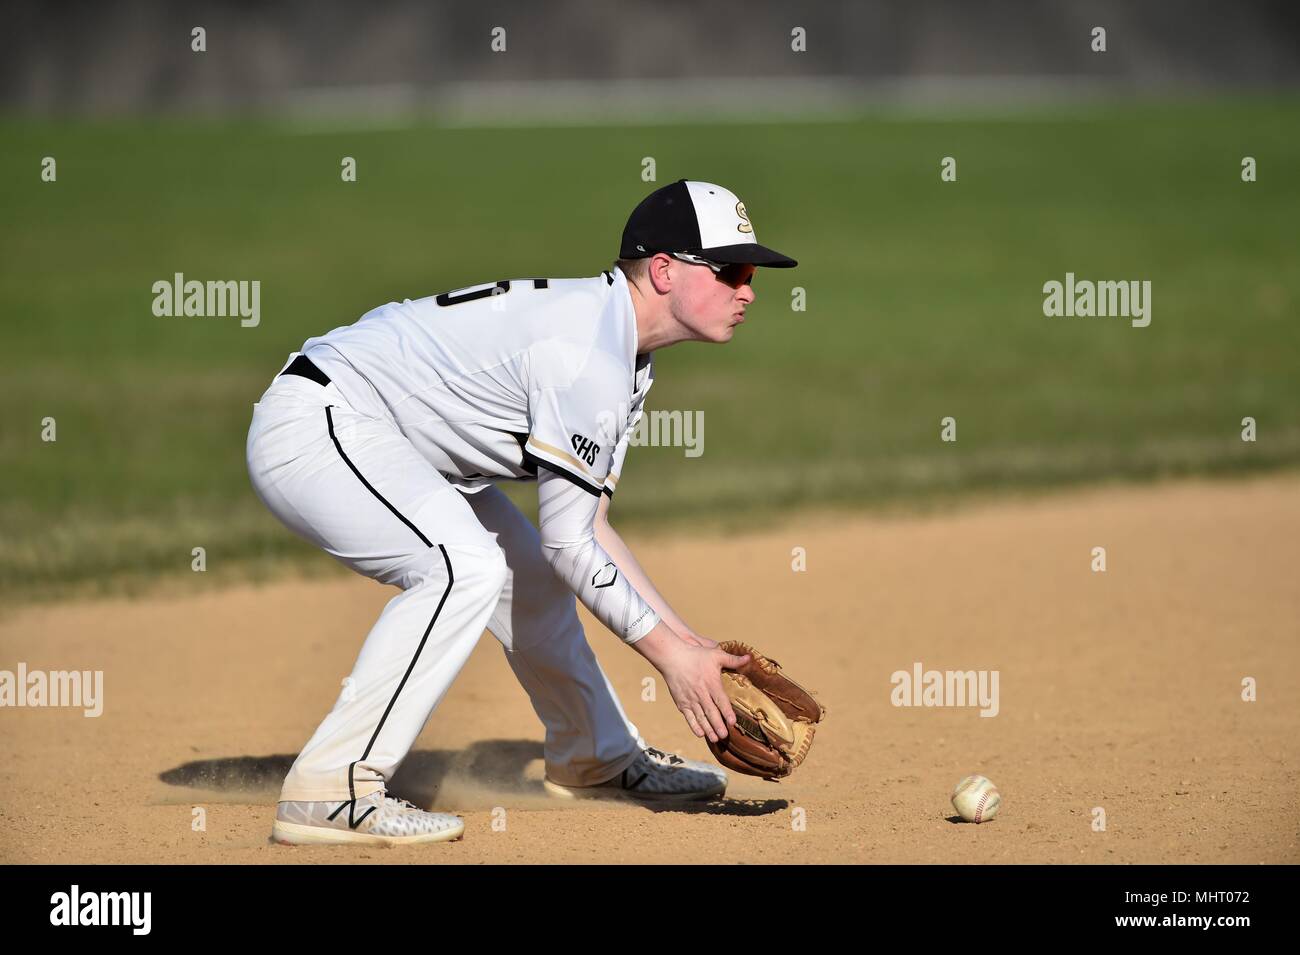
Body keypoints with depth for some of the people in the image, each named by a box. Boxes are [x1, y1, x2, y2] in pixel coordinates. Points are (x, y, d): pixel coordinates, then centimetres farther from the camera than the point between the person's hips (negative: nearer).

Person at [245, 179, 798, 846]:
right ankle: (329, 790, -27)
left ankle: (595, 757, 38)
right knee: (467, 566, -28)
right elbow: (568, 542, -22)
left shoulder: (626, 363, 9)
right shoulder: (587, 353, -24)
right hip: (313, 425, -11)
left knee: (531, 574, 18)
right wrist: (669, 653, -18)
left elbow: (591, 528, 13)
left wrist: (686, 638, 7)